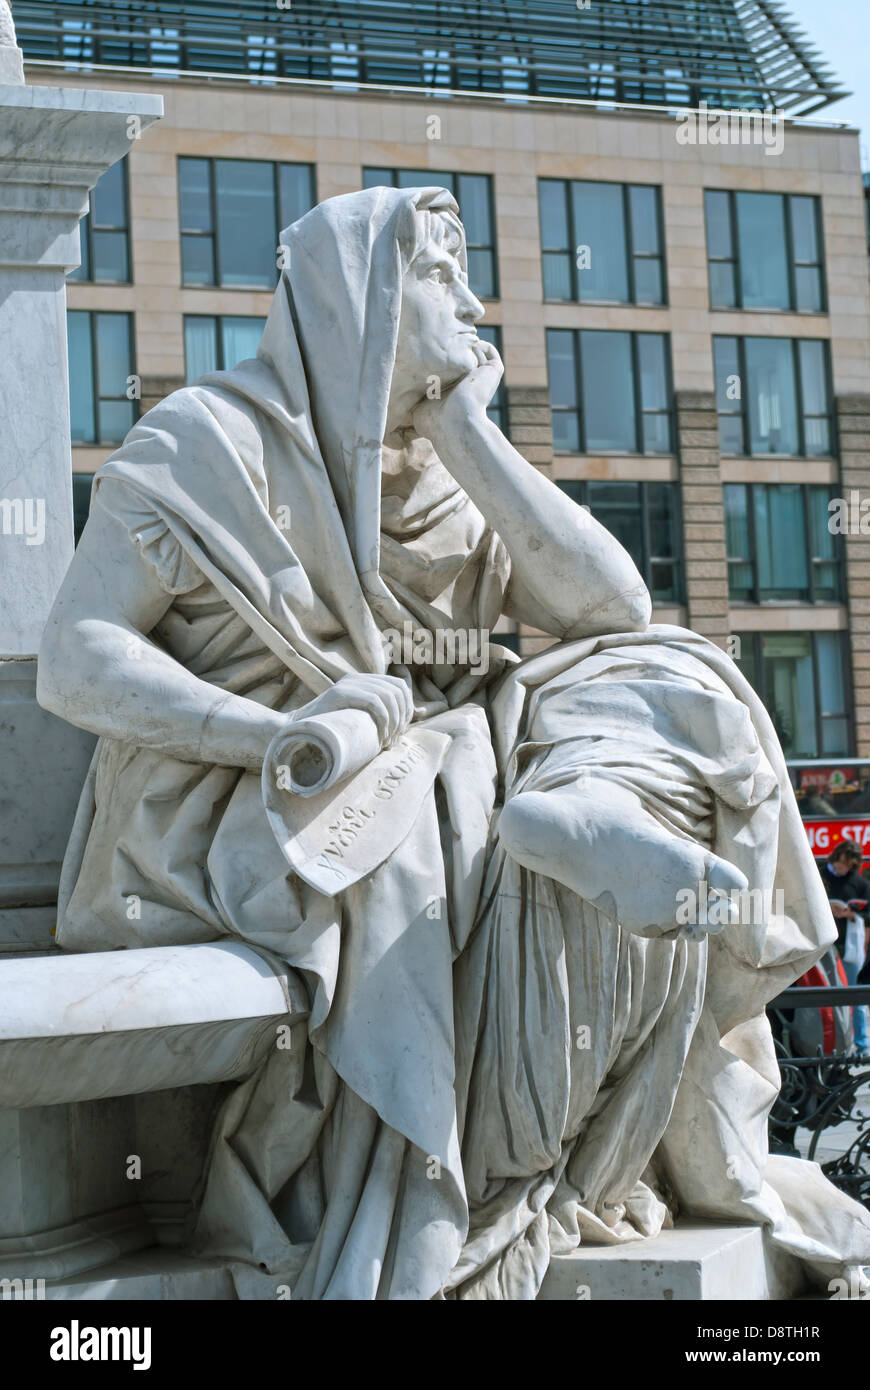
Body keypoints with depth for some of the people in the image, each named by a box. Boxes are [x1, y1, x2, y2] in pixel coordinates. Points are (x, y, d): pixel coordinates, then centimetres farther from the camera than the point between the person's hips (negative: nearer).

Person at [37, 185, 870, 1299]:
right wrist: (281, 731, -25)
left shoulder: (442, 481, 15)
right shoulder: (208, 441, -1)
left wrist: (466, 432, 1)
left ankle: (591, 809, -33)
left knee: (665, 688, -11)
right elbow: (73, 660, -10)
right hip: (228, 817, -5)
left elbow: (613, 607, 1)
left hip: (433, 786, 6)